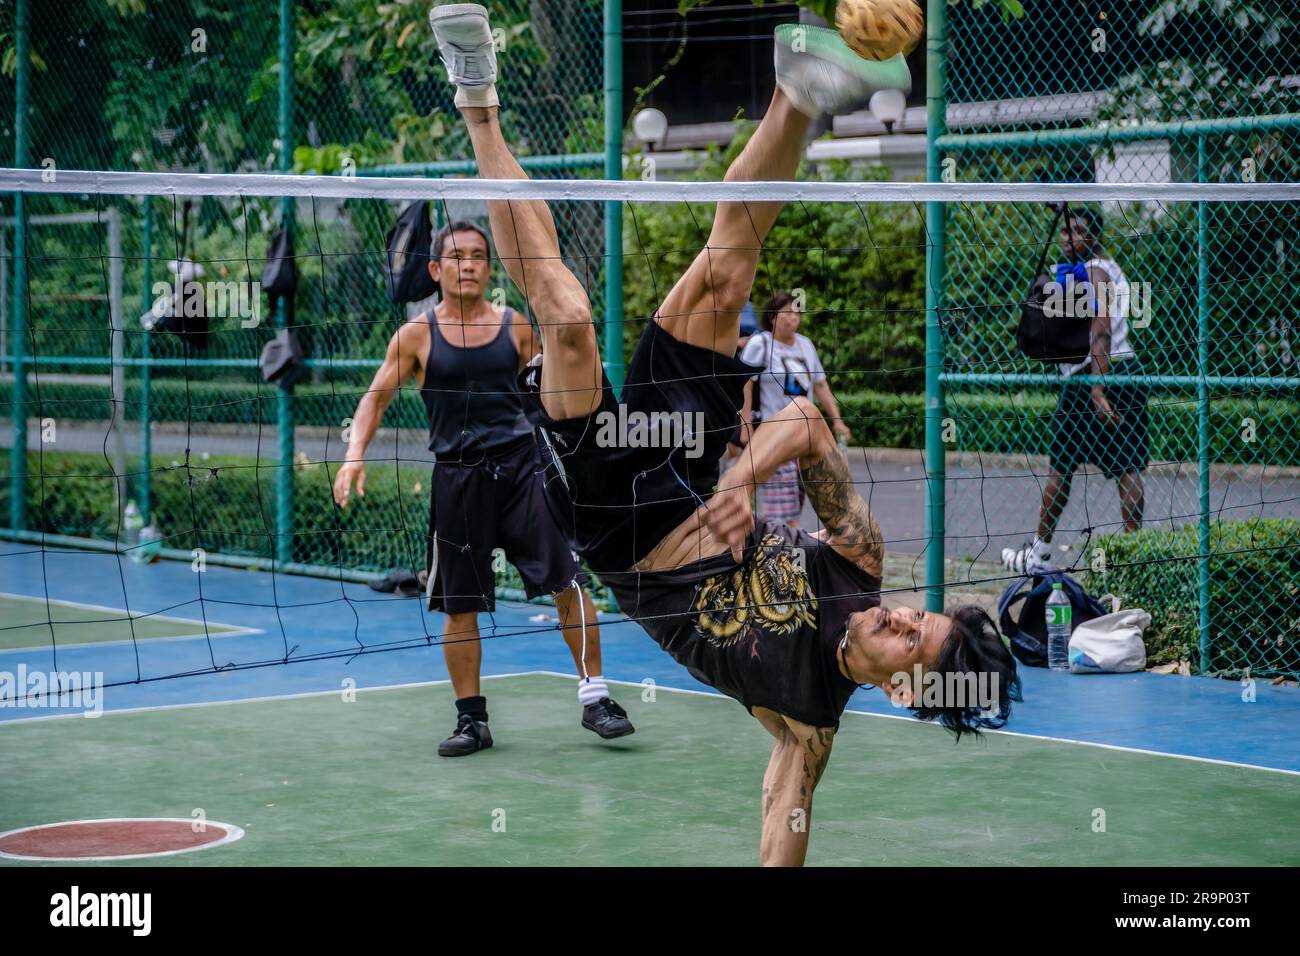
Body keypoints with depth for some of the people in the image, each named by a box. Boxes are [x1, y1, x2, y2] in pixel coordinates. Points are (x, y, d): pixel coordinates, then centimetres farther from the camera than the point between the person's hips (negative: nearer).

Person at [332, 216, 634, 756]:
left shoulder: (515, 327, 7)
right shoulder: (418, 334, 3)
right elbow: (376, 398, 6)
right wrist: (354, 455, -8)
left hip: (519, 463, 0)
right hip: (456, 474, 0)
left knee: (567, 580, -9)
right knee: (460, 606, 4)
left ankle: (594, 697, 1)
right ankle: (471, 719, 17)